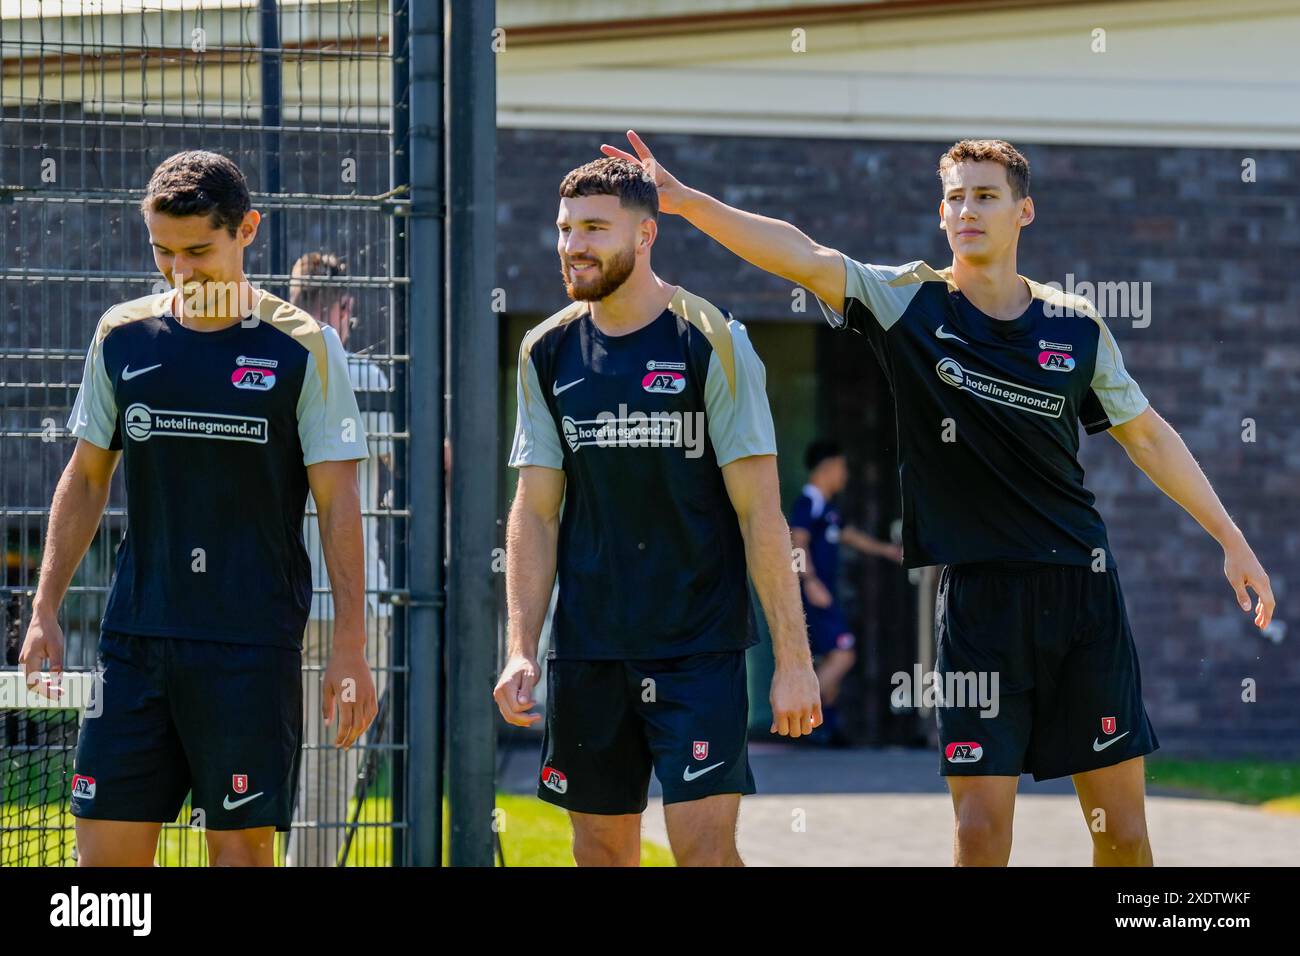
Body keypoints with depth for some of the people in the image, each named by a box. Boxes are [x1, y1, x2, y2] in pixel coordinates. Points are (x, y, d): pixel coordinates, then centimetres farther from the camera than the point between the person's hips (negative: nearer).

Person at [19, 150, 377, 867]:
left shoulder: (302, 347, -3)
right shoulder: (121, 336, 7)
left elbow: (338, 504, -3)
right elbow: (85, 480, 16)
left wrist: (350, 648, -8)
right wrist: (45, 609, 9)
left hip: (253, 647, -3)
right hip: (135, 638, 3)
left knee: (241, 846, -1)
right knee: (107, 842, 0)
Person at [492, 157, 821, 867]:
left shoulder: (712, 342, -6)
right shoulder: (547, 353, 7)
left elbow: (759, 514, -8)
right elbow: (535, 514, 10)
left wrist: (793, 658, -12)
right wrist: (521, 648, 0)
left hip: (699, 642, -4)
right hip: (586, 648, 4)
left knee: (705, 845, -12)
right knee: (602, 846, 8)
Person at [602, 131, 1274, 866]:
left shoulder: (1076, 325, 6)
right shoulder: (908, 302, 1)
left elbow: (1146, 435, 15)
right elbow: (805, 257, -11)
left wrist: (1232, 539, 15)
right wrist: (686, 200, -24)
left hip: (1082, 585, 2)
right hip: (977, 593, -2)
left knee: (1121, 826, 3)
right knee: (980, 827, -6)